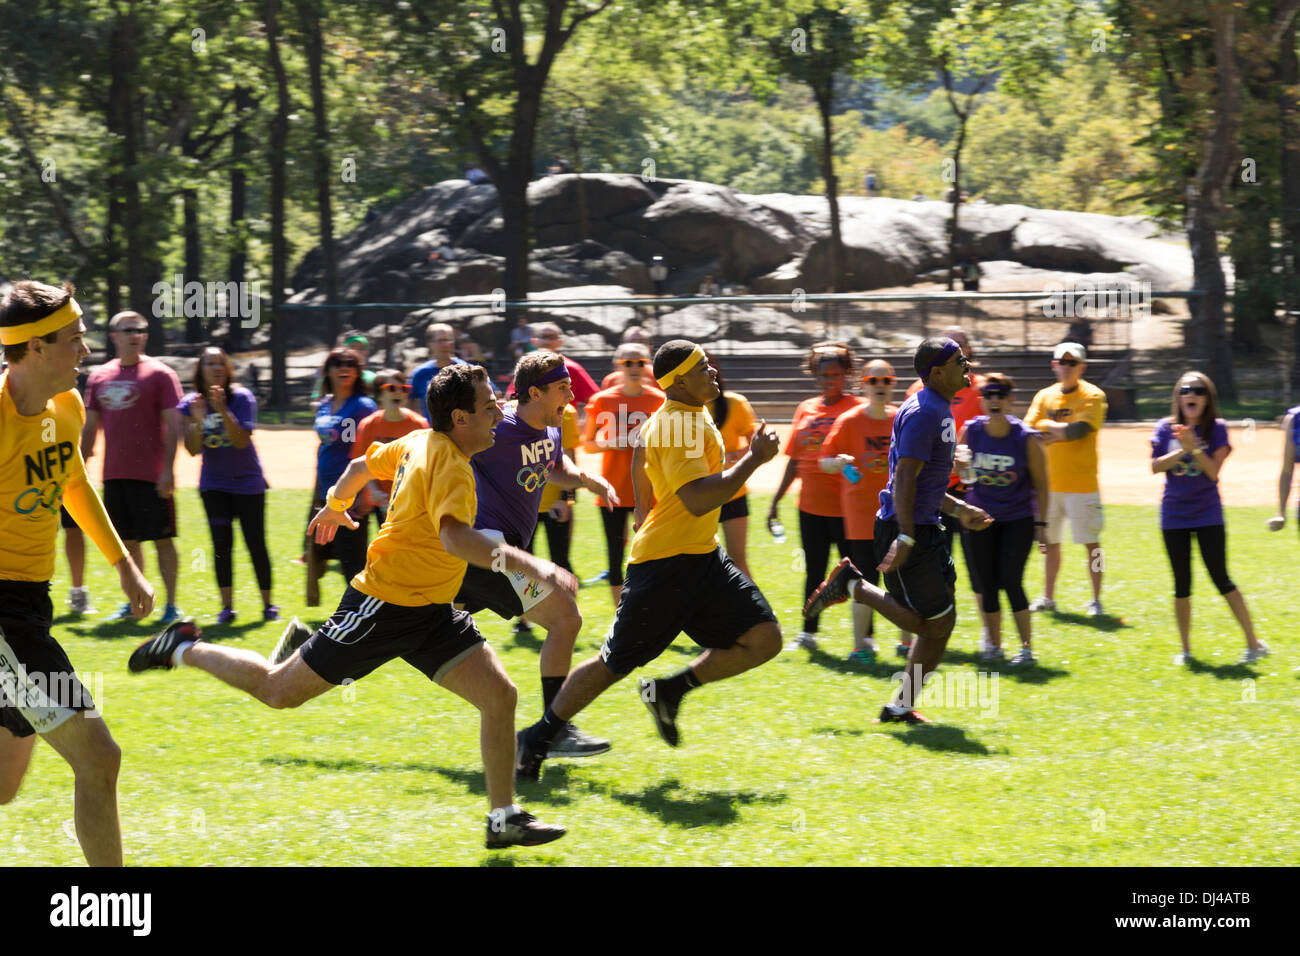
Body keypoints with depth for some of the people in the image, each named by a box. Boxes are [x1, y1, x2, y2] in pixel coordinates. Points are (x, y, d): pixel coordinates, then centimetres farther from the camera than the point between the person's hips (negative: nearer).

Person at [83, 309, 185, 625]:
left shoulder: (159, 374, -4)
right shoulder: (99, 377, 10)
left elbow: (173, 426, -8)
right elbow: (90, 427, 17)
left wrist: (168, 469, -15)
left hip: (151, 476, -5)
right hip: (114, 475, 5)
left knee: (162, 539, -3)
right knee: (127, 541, 10)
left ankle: (171, 605, 2)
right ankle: (133, 603, 20)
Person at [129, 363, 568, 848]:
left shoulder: (417, 442, 5)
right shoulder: (449, 464, -23)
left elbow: (361, 465, 22)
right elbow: (453, 536, -42)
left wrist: (334, 507, 40)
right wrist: (527, 563, -47)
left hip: (430, 610, 9)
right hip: (383, 606, -9)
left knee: (500, 695, -4)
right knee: (278, 691, 5)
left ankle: (505, 818, 4)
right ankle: (185, 648, 26)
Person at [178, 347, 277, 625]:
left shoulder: (242, 398, -13)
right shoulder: (190, 404, -5)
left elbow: (241, 441, -23)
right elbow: (193, 449, -8)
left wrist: (222, 411, -33)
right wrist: (197, 421, -25)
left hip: (247, 483, -2)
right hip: (213, 484, 2)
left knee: (256, 544, -2)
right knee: (221, 544, -4)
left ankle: (268, 604, 11)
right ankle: (227, 606, 3)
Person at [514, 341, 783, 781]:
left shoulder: (692, 418, 12)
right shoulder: (675, 426, -19)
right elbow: (697, 499, -30)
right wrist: (754, 460, -25)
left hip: (702, 557, 9)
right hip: (665, 561, -9)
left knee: (763, 639, -6)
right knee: (614, 664, 0)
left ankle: (668, 692, 7)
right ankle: (537, 738, 17)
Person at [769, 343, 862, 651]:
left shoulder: (857, 409, -4)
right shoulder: (806, 409, 10)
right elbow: (795, 460, 15)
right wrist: (775, 501, 13)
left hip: (846, 506, -5)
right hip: (811, 505, 5)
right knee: (814, 571, 12)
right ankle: (808, 632, 21)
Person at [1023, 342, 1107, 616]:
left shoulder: (1092, 396, -4)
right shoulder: (1044, 397, 10)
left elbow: (1082, 429, -18)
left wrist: (1048, 429, -8)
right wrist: (1064, 429, -12)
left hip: (1081, 483, -5)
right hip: (1048, 482, 5)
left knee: (1090, 542, -4)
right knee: (1051, 541, 11)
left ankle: (1095, 600, 3)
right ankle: (1048, 597, 21)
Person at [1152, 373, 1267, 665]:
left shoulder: (1216, 429, -4)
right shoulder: (1165, 428, 2)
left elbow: (1213, 470, -11)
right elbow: (1155, 466, -5)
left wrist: (1193, 447, -23)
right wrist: (1182, 450, -16)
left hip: (1208, 515, -2)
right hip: (1174, 516, 2)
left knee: (1221, 580, -5)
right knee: (1182, 584, 7)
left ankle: (1253, 643, 3)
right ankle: (1185, 649, 17)